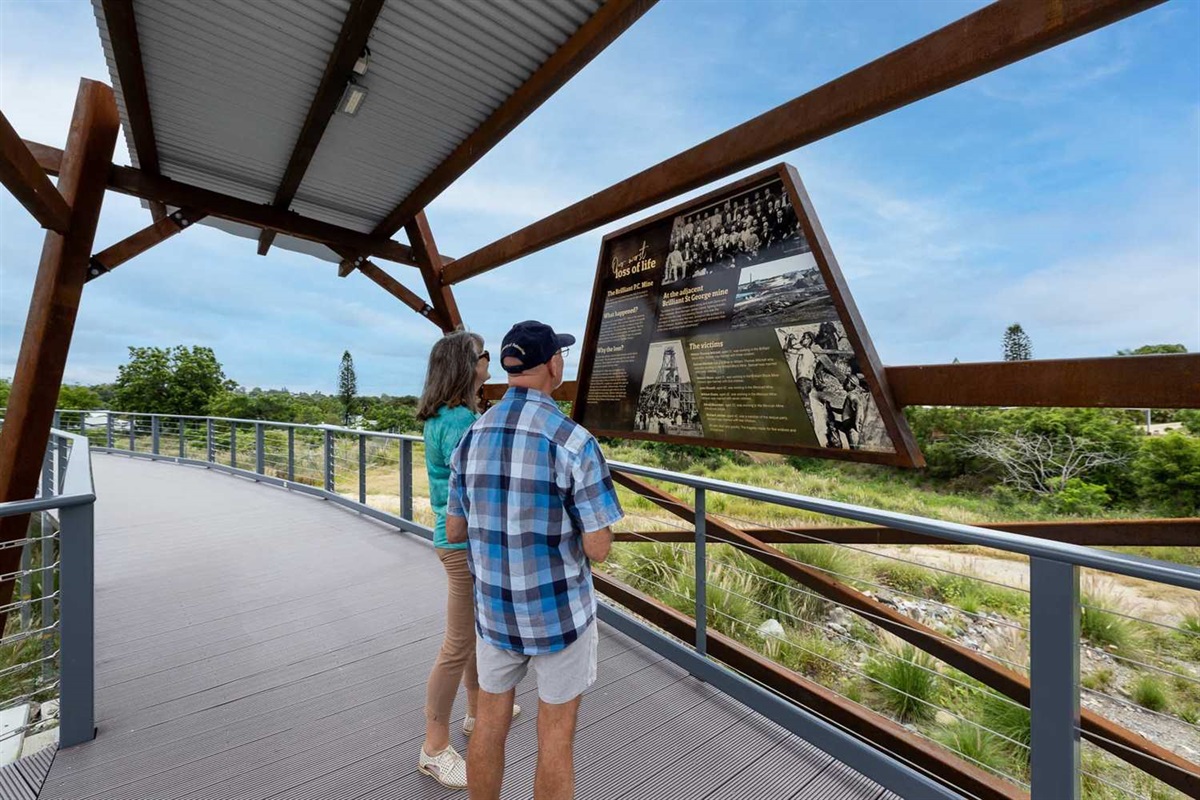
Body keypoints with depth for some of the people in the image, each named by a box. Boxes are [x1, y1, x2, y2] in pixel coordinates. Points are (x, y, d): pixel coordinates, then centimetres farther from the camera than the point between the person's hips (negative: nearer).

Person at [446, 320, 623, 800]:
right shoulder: (575, 442, -24)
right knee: (556, 734, 17)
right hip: (559, 611, -4)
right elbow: (598, 548, -19)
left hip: (496, 607, 5)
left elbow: (455, 531, 2)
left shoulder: (472, 438, -6)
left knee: (491, 721, 24)